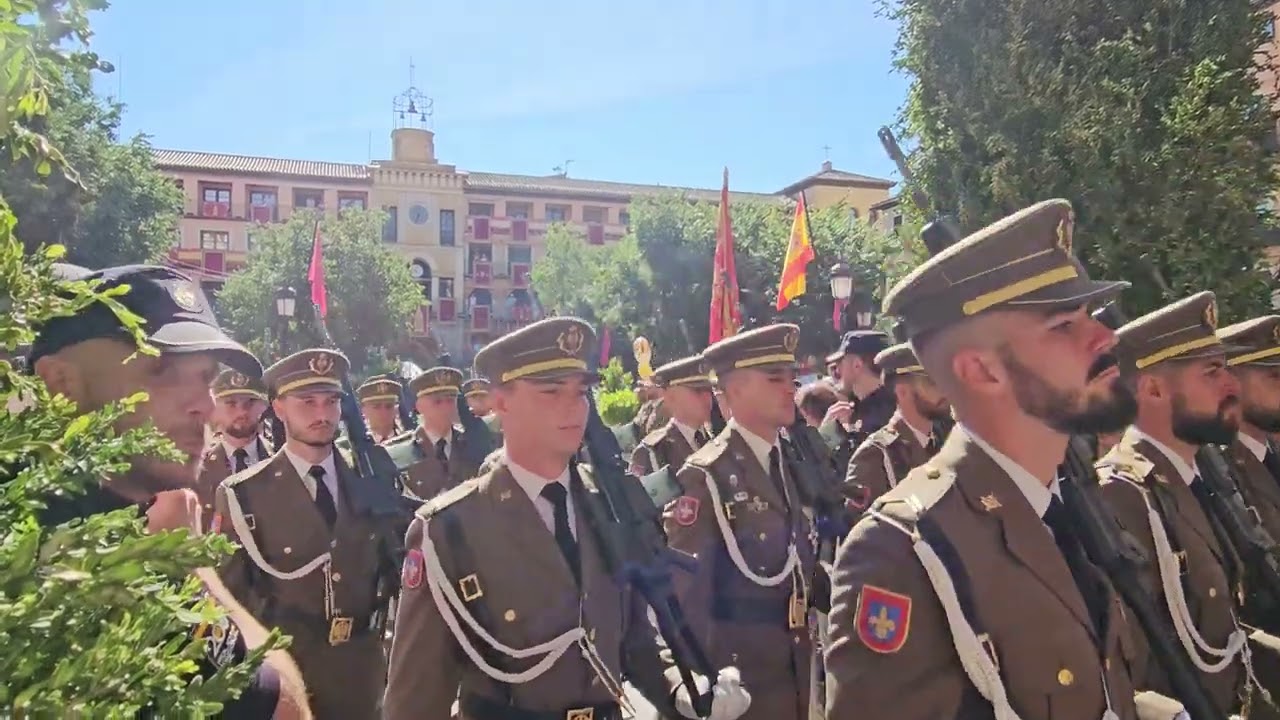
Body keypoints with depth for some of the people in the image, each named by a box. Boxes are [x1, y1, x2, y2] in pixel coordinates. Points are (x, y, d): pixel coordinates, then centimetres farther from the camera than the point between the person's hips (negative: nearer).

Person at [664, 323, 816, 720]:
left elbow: (801, 558, 12)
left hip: (798, 661, 7)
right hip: (737, 665, -6)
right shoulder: (705, 477, -16)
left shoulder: (793, 462, 6)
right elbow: (686, 591, -16)